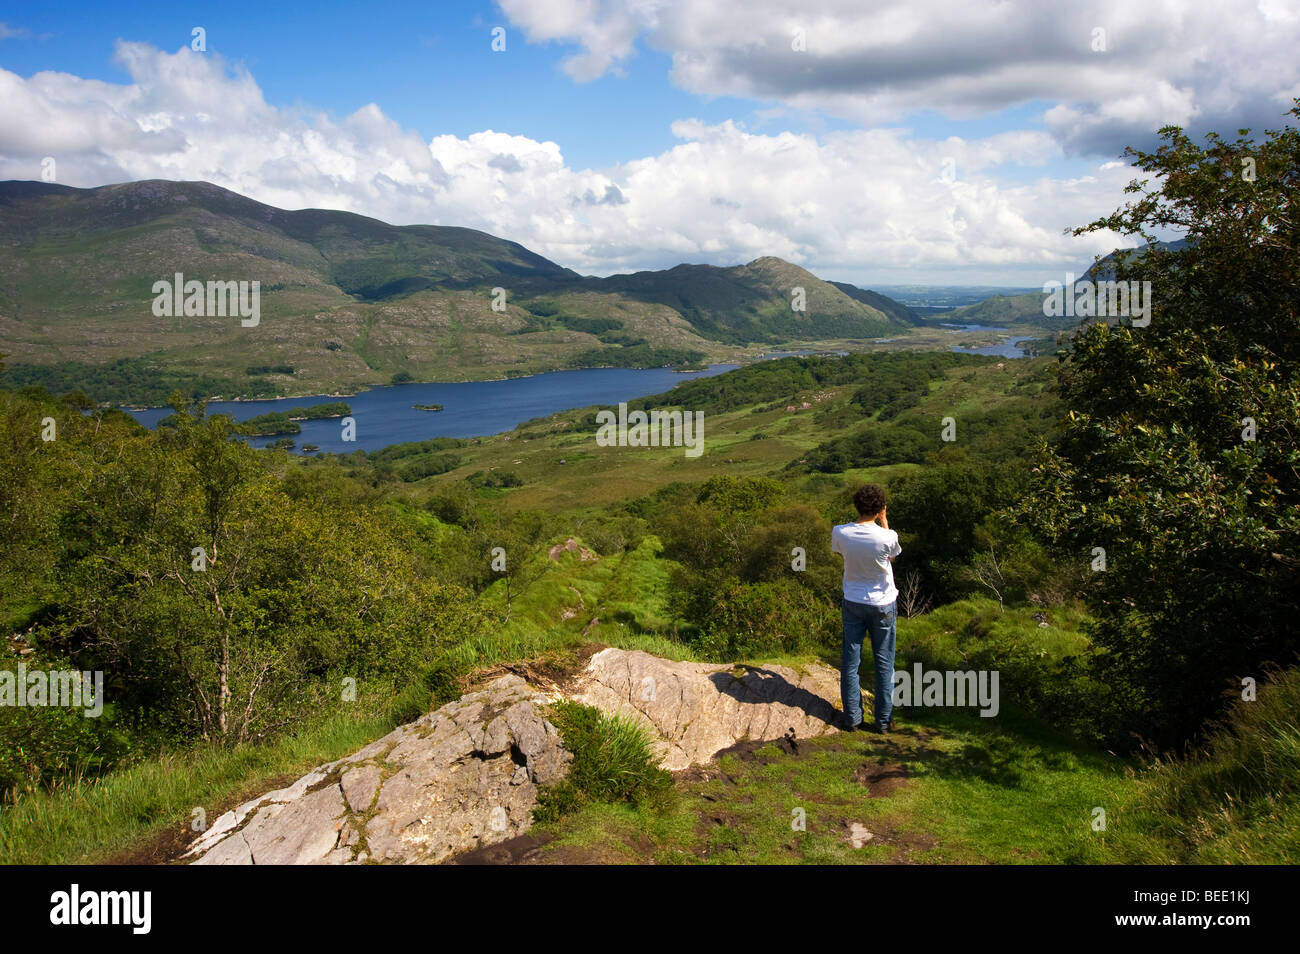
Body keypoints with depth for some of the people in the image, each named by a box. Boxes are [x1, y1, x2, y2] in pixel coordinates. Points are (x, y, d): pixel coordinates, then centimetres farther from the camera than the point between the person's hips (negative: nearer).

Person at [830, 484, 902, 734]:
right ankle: (883, 721, 18)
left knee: (850, 662, 12)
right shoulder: (887, 537, -21)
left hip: (853, 603, 2)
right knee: (884, 664, 11)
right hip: (883, 604, -2)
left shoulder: (840, 533, -15)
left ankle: (853, 719, 17)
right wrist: (884, 523, 8)